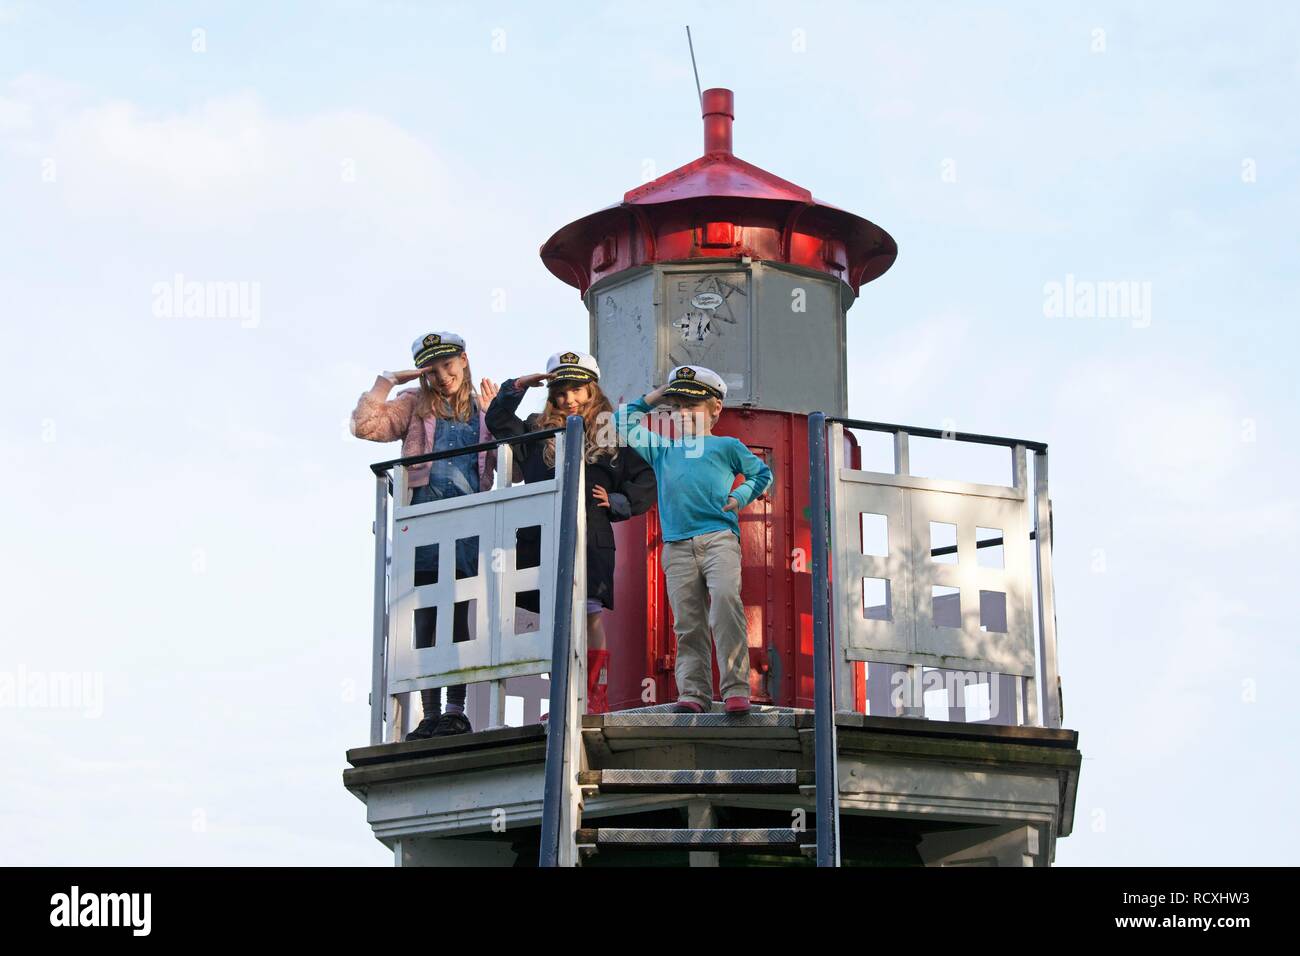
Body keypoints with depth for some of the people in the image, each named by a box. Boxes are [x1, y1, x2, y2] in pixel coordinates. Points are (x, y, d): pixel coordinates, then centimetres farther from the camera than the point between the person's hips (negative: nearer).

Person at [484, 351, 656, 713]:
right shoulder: (539, 432, 16)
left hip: (590, 538, -3)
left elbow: (645, 479, 8)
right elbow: (498, 422, 19)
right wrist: (518, 385, 9)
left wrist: (616, 503, -4)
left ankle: (596, 697, -7)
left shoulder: (610, 434, 7)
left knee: (590, 616, -8)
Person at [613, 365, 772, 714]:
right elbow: (621, 425, 29)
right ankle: (694, 691, -1)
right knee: (687, 622, -3)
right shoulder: (662, 448, 24)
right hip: (678, 545, 4)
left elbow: (762, 472, 24)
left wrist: (740, 496, 8)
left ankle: (736, 688, -25)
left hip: (719, 537, -4)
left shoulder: (727, 446, 16)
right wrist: (649, 400, 23)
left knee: (725, 598, -24)